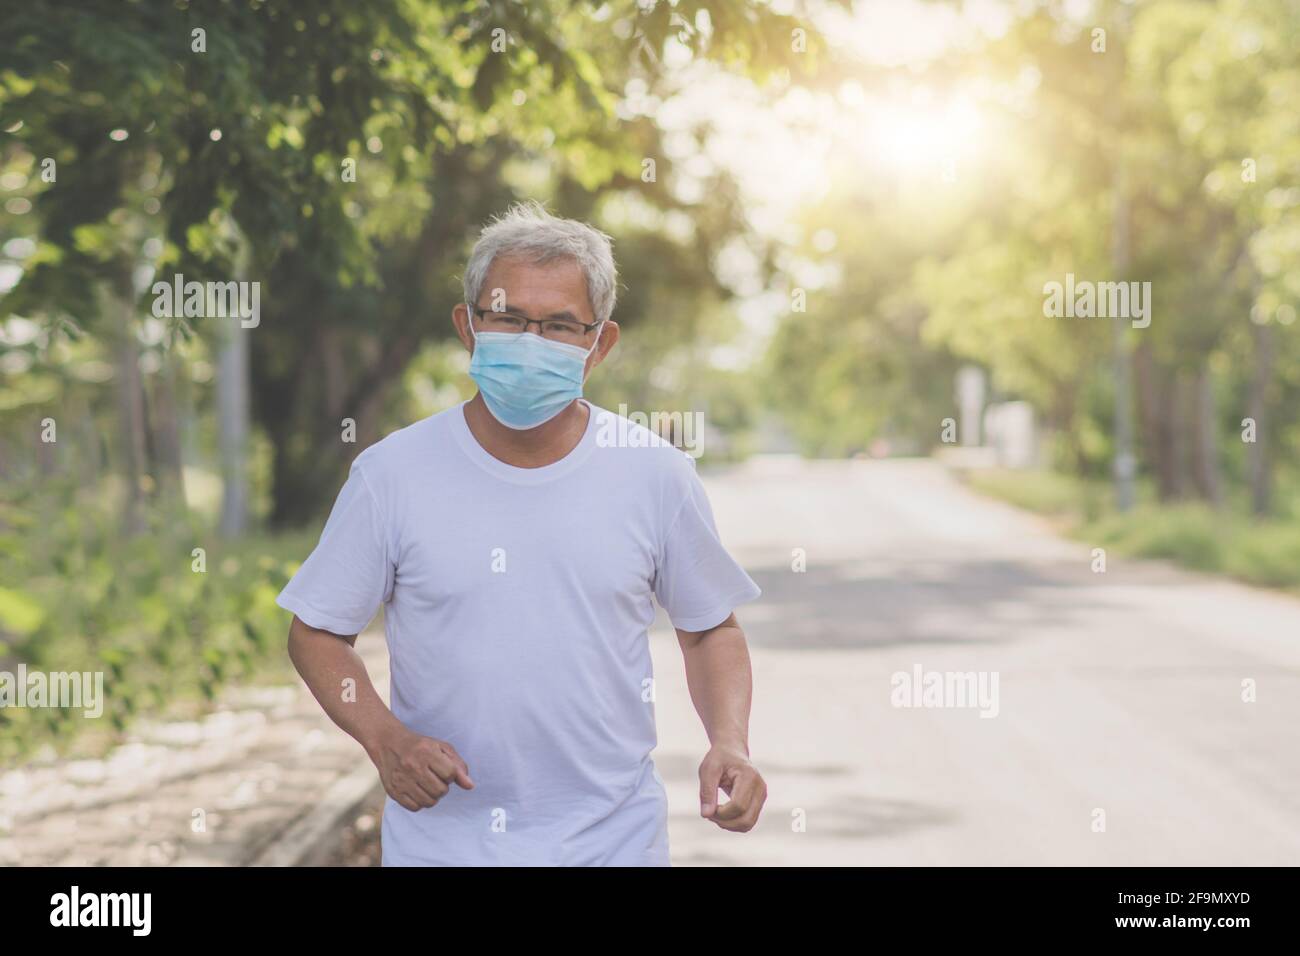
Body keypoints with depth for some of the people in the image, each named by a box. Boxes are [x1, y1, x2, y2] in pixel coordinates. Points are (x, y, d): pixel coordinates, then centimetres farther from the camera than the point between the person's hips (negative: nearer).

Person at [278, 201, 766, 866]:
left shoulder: (656, 475, -3)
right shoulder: (392, 474, -7)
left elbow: (711, 629, 8)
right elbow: (316, 633, 0)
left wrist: (730, 745, -9)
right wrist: (383, 739, -16)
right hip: (441, 838, 0)